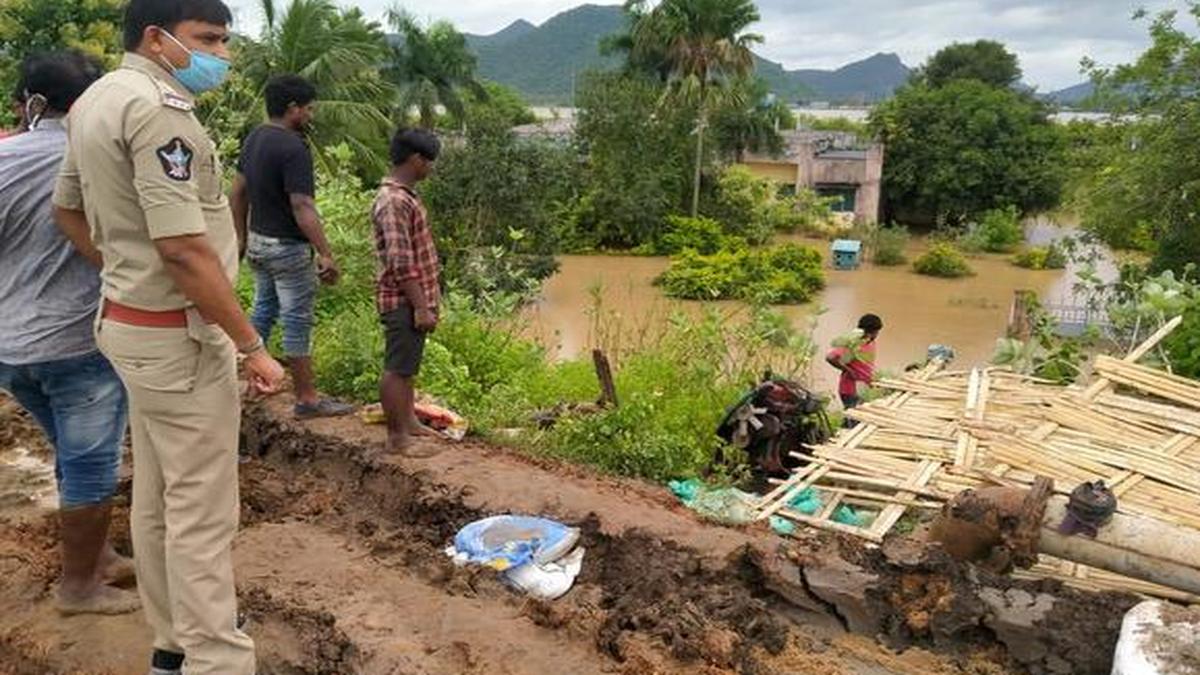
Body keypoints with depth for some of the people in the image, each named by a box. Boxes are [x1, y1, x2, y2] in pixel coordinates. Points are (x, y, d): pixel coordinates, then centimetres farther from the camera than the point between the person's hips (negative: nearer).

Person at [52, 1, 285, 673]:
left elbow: (68, 209, 21)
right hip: (178, 334, -10)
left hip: (132, 320, 10)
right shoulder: (156, 107, -21)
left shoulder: (96, 99, 11)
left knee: (157, 497, 18)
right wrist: (253, 347, -21)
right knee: (202, 511, -1)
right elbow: (183, 248, -26)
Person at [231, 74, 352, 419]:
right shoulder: (293, 148, -21)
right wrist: (326, 254, -27)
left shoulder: (254, 138, 8)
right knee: (297, 322, -2)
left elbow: (238, 192, 13)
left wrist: (241, 236, 22)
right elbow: (302, 207, -27)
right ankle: (307, 399, 5)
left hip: (258, 242, 9)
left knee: (263, 309, 21)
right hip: (288, 248, -9)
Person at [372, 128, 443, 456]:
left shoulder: (405, 195, 12)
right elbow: (400, 263, -24)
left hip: (414, 298, 10)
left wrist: (426, 301, 20)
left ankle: (409, 421, 33)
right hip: (404, 302, -10)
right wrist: (421, 307, -22)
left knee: (407, 366, 20)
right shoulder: (394, 201, -21)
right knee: (397, 368, 0)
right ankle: (397, 438, 9)